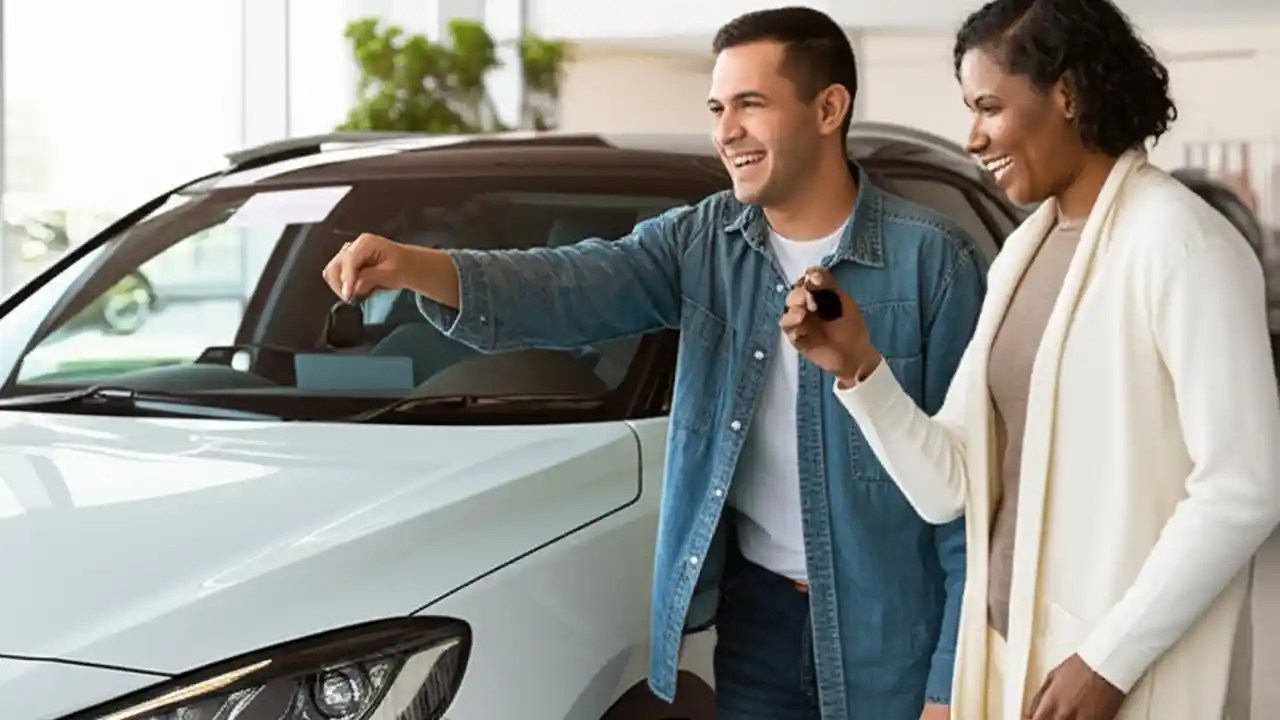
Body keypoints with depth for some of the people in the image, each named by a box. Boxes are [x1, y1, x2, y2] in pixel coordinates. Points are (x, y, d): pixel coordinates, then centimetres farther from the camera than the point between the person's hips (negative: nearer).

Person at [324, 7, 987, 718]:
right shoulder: (703, 240, 2)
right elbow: (579, 284, -15)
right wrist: (418, 267, -34)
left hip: (889, 633, -4)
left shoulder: (932, 259, -11)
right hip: (756, 613, 4)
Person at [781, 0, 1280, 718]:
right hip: (1005, 647, 7)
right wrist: (861, 368, -8)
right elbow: (948, 488, 5)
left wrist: (1110, 660, -19)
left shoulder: (1180, 243, -14)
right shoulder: (1021, 253, 9)